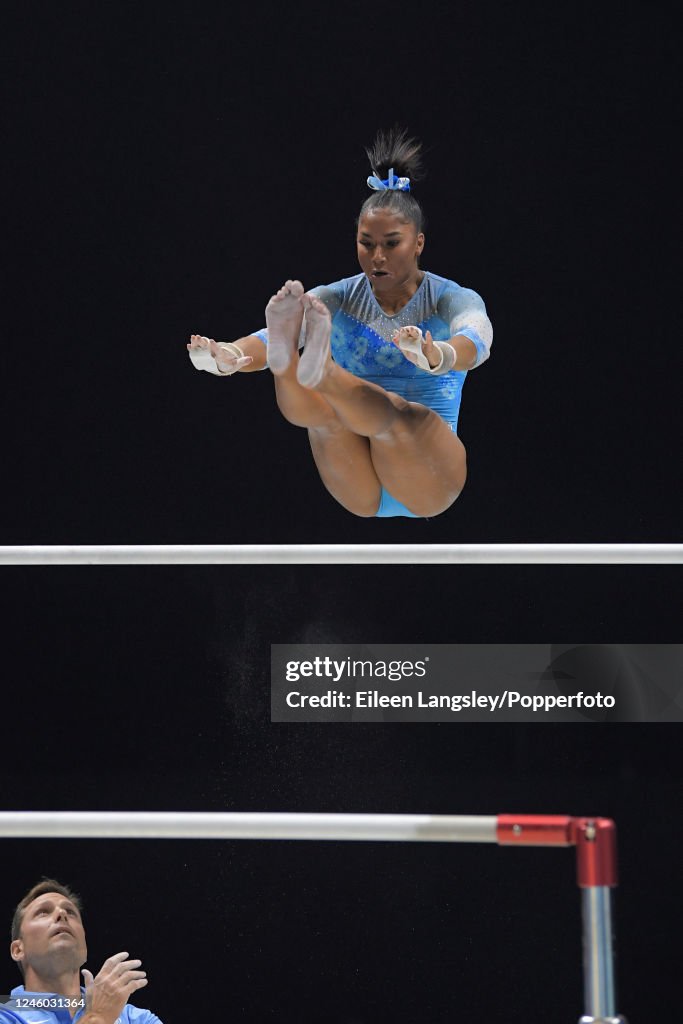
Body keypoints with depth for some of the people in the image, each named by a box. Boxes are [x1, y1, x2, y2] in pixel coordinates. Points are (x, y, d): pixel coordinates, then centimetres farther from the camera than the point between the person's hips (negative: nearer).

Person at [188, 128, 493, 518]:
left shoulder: (453, 299, 1)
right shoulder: (337, 299, 7)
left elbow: (475, 343, -25)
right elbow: (265, 338, -13)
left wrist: (434, 356, -51)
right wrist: (229, 355, -39)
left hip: (427, 485, -2)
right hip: (359, 493, 3)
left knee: (403, 413, -36)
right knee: (322, 407, -28)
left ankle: (322, 371, -61)